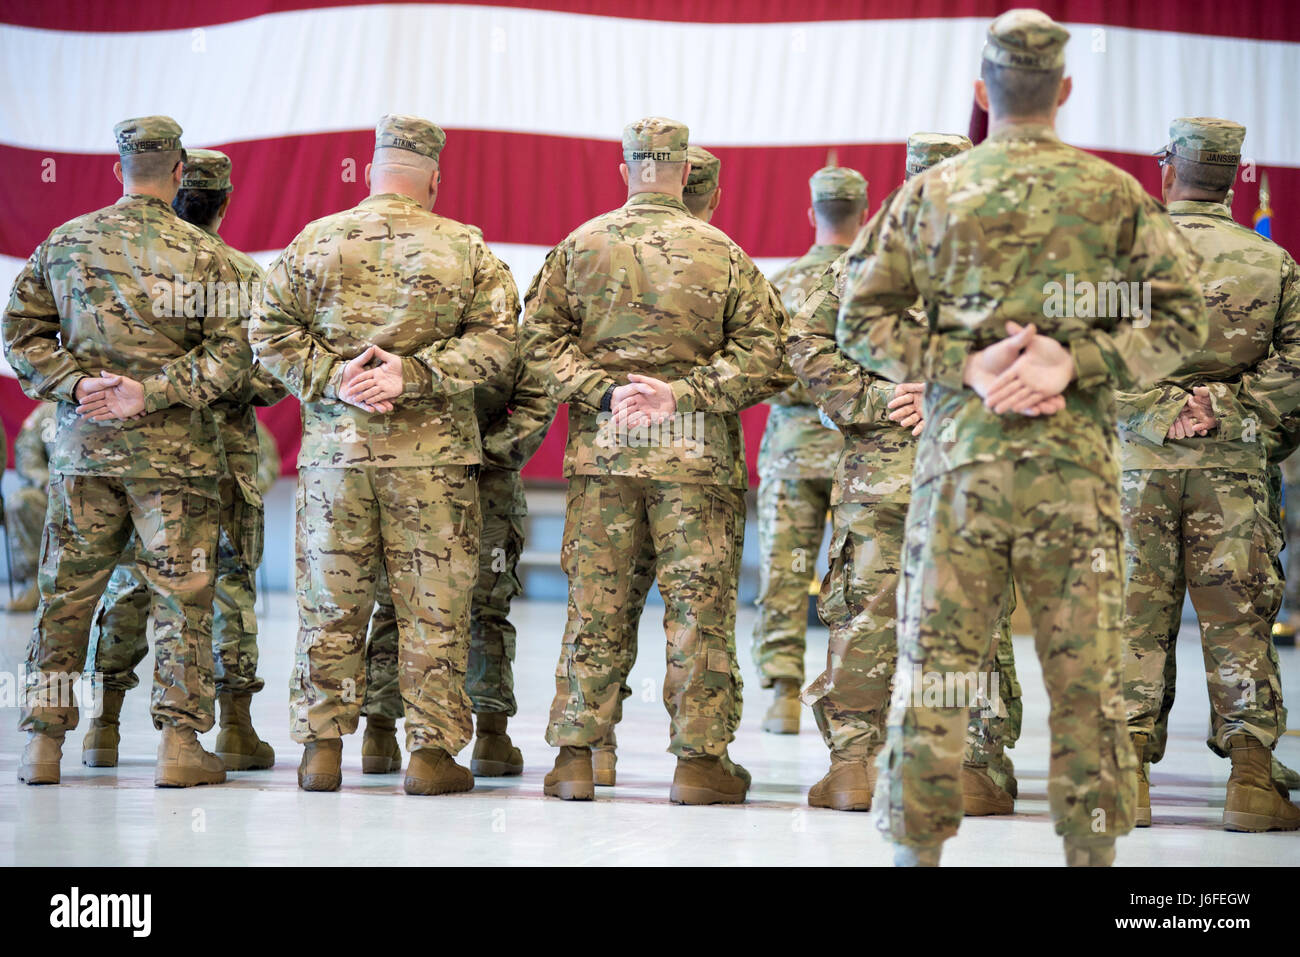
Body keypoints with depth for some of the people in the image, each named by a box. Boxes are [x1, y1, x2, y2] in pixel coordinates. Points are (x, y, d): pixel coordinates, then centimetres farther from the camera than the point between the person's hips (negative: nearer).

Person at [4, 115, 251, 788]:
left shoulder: (64, 242, 6)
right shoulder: (202, 253, -4)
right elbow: (230, 351, -10)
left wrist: (77, 384, -3)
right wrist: (151, 391, -12)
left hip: (82, 445, 3)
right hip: (174, 450, -3)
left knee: (66, 591, 9)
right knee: (179, 594, 2)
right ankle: (180, 742, 1)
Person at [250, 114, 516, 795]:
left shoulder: (316, 241, 4)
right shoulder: (465, 247, 1)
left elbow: (271, 331, 2)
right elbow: (492, 338, -5)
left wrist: (331, 378, -3)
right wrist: (414, 372, -8)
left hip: (335, 450, 1)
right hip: (435, 455, -1)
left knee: (330, 606, 8)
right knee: (432, 609, 4)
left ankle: (322, 745, 11)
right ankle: (431, 749, 6)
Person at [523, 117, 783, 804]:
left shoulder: (581, 245, 5)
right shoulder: (723, 253, 2)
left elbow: (541, 336, 1)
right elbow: (760, 347, -4)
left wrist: (603, 392, -4)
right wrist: (684, 393, -8)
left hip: (602, 442, 2)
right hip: (696, 451, -2)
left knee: (594, 601, 5)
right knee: (698, 602, 2)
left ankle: (575, 755, 8)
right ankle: (699, 759, 4)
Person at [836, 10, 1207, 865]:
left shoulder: (929, 194, 5)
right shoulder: (1118, 195, 3)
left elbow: (862, 320, 3)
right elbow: (1181, 318, 1)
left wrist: (963, 364, -4)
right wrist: (1078, 361, -5)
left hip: (958, 456, 0)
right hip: (1077, 464, 0)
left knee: (934, 667, 5)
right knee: (1085, 673, 6)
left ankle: (918, 843, 7)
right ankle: (1091, 845, 9)